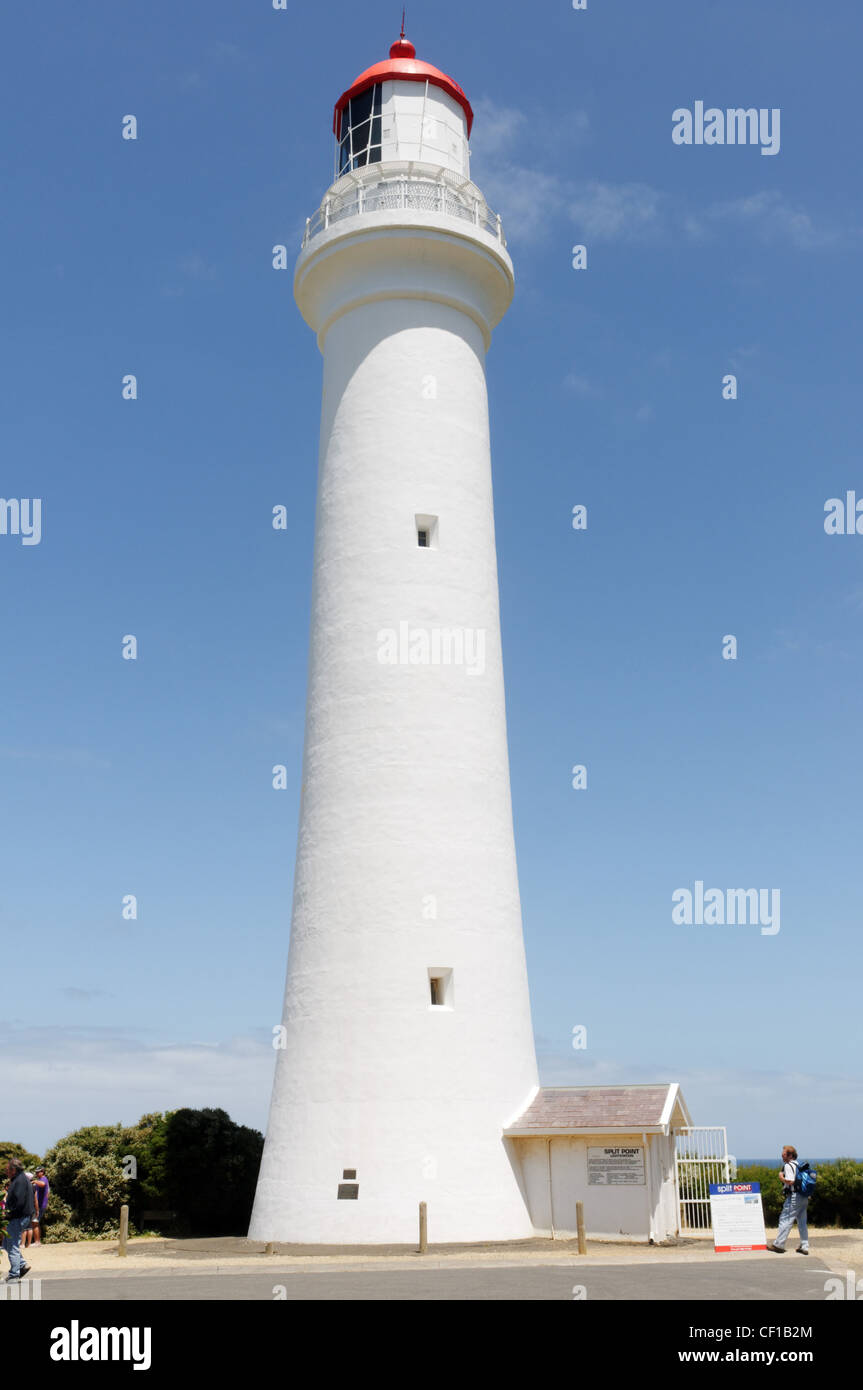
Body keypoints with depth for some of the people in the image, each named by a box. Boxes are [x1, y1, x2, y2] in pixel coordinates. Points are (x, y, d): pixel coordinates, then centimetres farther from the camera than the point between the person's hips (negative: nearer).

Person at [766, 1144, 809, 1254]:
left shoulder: (788, 1165, -11)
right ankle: (804, 1247, 13)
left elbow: (790, 1181, -21)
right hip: (804, 1197, 9)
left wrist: (781, 1176, -7)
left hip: (794, 1197, -9)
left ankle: (778, 1245, -2)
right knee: (802, 1222, 12)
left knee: (785, 1220, -4)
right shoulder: (799, 1165, 17)